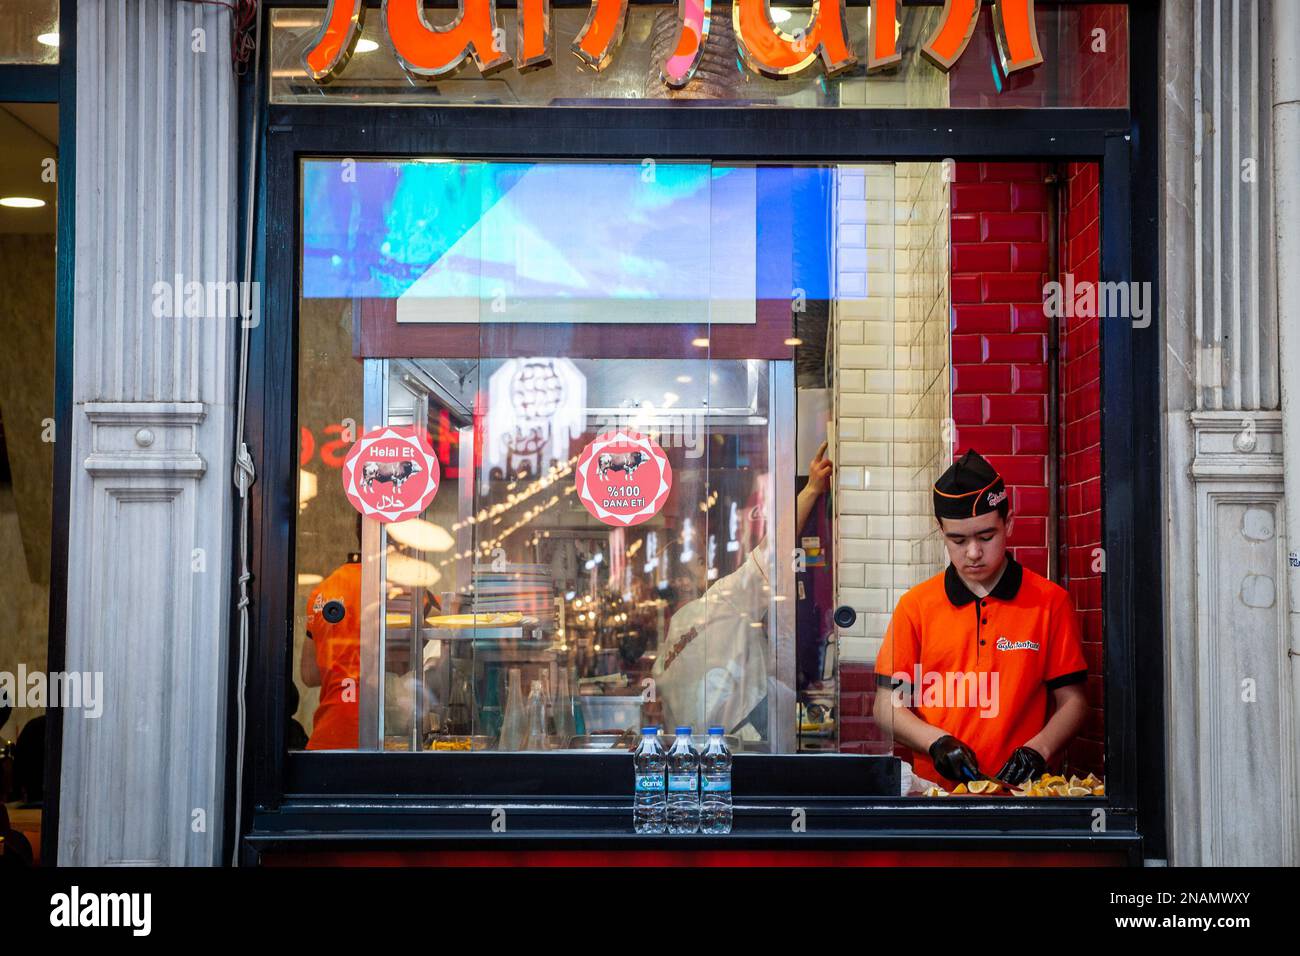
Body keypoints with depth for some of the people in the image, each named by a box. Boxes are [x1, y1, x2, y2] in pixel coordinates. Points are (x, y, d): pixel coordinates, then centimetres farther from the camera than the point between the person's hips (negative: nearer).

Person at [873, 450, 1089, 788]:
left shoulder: (1051, 602, 7)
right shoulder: (915, 605, 8)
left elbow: (1072, 700, 10)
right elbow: (887, 706, 8)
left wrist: (1037, 750, -7)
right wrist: (936, 742, -8)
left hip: (1018, 787, 0)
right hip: (934, 790, 1)